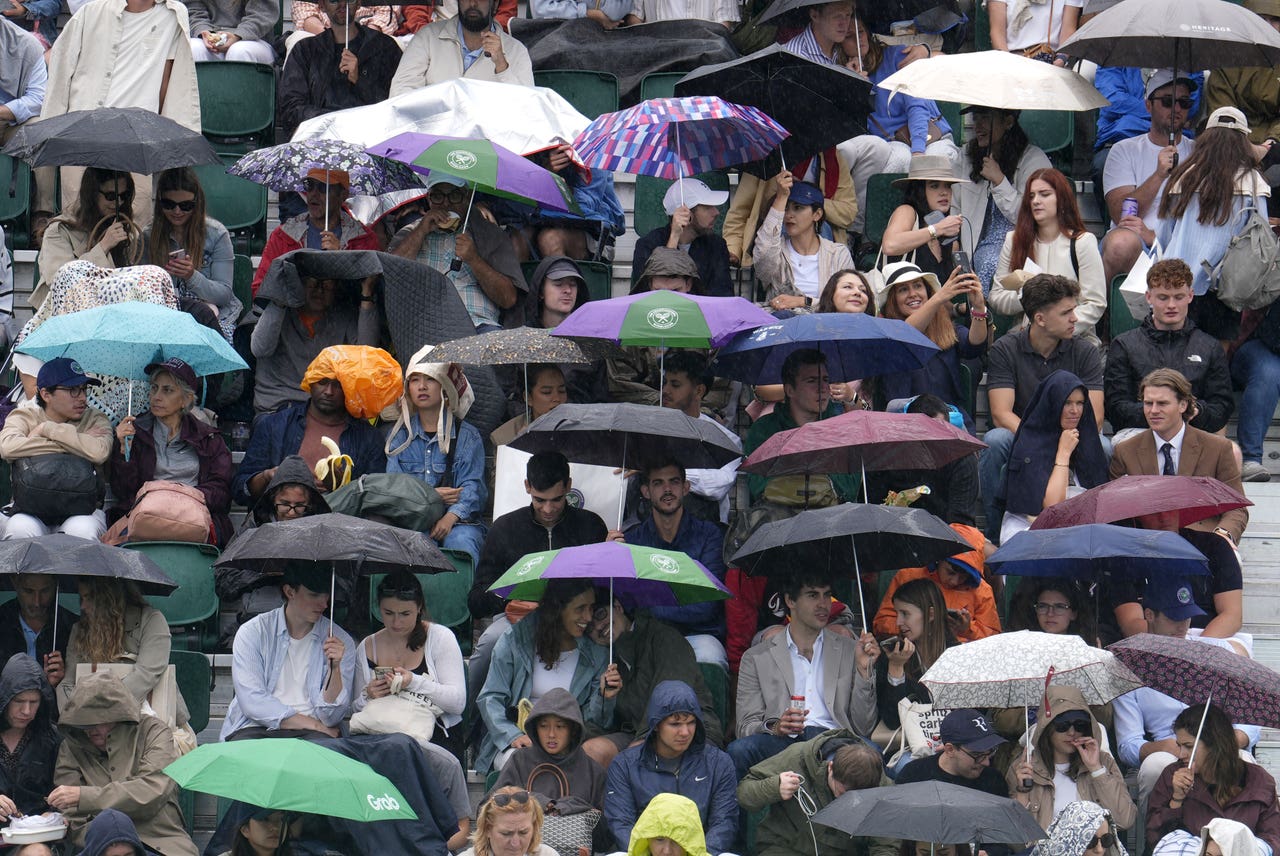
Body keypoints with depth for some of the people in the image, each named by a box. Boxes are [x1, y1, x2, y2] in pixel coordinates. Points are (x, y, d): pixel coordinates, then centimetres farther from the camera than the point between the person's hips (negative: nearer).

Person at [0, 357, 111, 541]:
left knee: (82, 531, -34)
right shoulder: (24, 416, 7)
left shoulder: (95, 420, 8)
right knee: (21, 530, -34)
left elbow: (99, 453, -17)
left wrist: (47, 429, -10)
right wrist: (78, 441, -13)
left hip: (81, 509, 0)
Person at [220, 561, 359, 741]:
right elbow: (251, 702, -8)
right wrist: (314, 725, -12)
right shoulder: (252, 633, 3)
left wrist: (335, 667, -16)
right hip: (255, 728, -1)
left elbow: (332, 717, 0)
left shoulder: (341, 642, 7)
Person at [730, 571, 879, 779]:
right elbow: (747, 727, 12)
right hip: (781, 741, 0)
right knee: (738, 751, -35)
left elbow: (863, 728, 15)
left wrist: (864, 669, 3)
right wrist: (775, 727, -12)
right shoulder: (756, 658, 18)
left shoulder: (850, 651, 22)